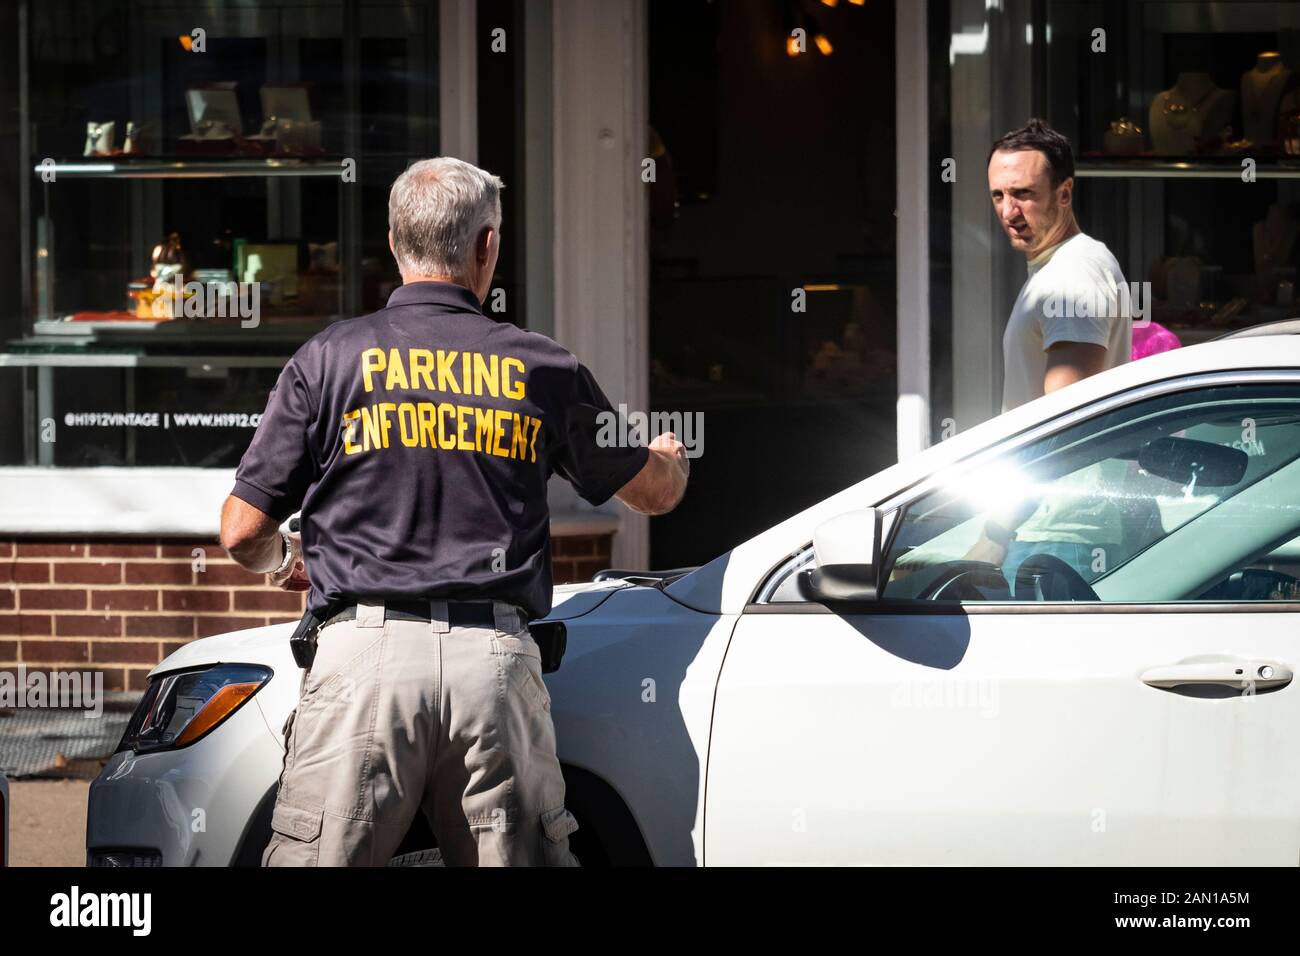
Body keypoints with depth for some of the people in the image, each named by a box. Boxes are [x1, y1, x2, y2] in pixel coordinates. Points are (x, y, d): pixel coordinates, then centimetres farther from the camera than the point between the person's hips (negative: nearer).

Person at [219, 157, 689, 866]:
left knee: (312, 859, -1)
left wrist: (286, 562, 29)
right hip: (498, 660, 2)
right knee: (525, 859, 7)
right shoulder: (543, 368, 10)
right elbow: (655, 490, 25)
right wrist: (670, 456, 50)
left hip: (366, 654, -2)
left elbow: (242, 534, 5)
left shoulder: (329, 360, 4)